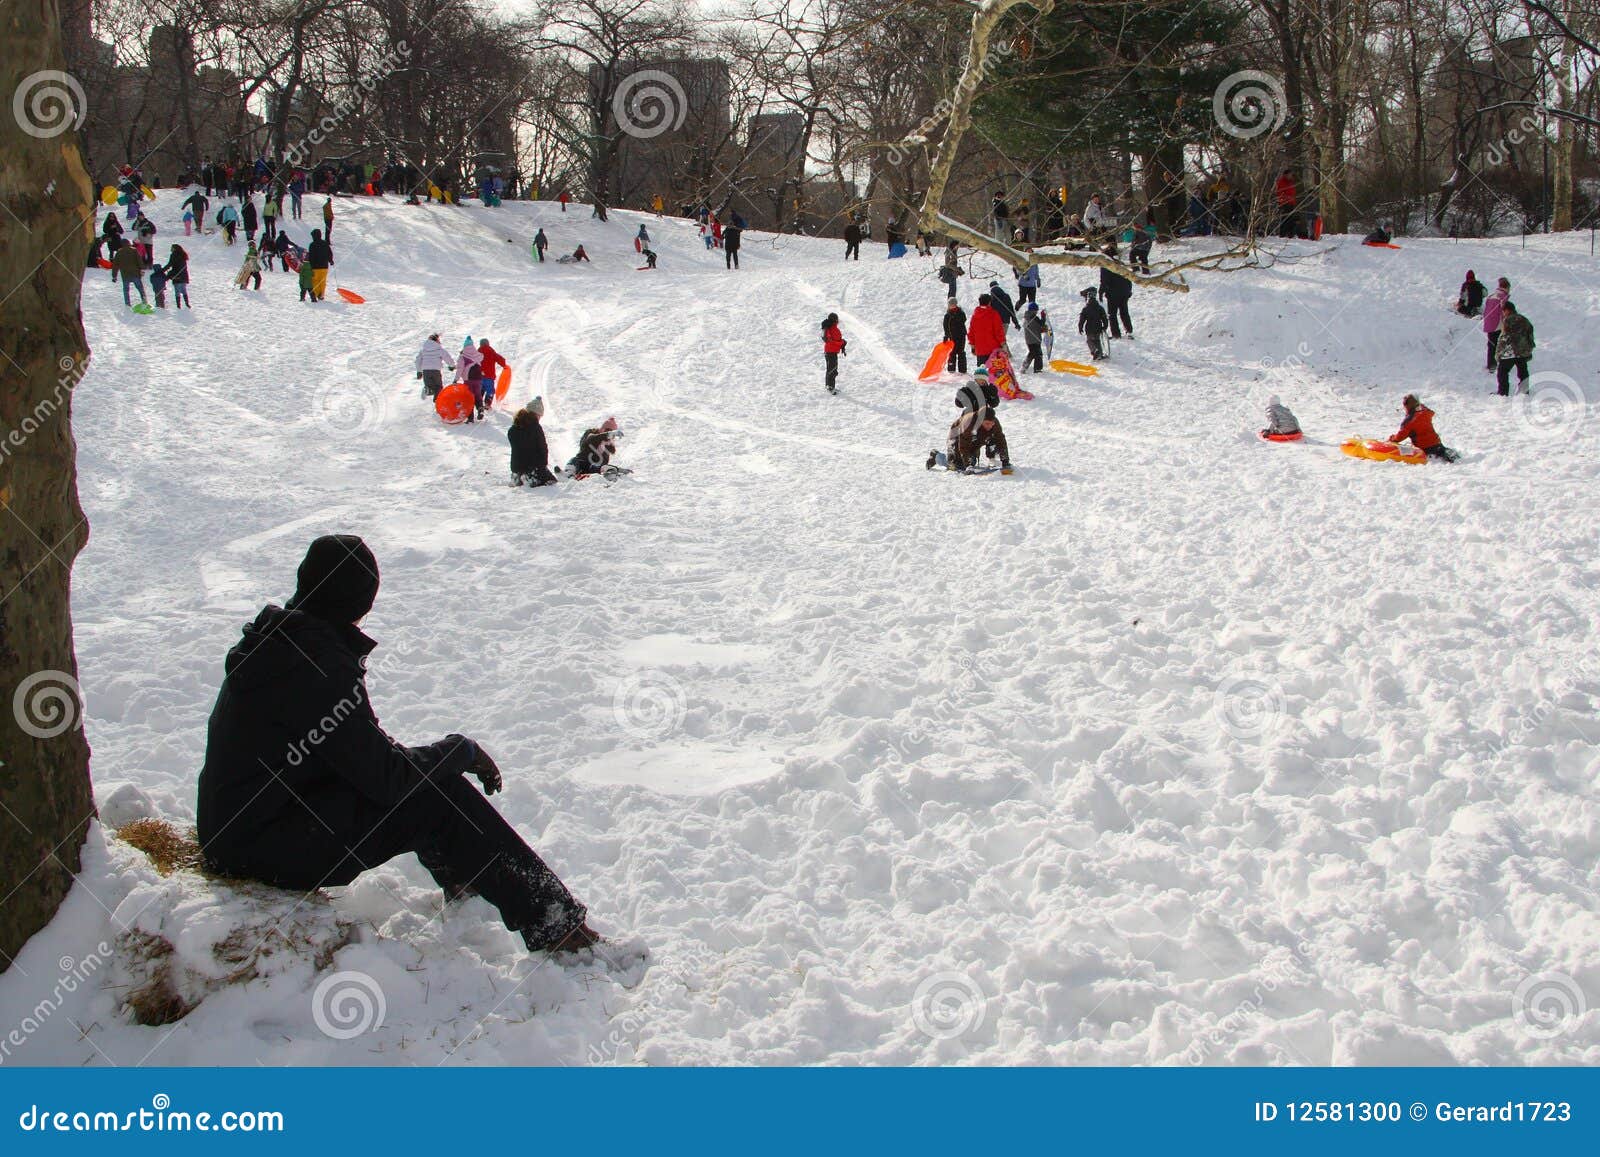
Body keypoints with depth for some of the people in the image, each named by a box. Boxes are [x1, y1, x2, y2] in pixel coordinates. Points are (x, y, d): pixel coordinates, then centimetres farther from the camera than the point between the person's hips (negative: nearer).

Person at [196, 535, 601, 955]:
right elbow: (386, 777, -22)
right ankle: (556, 926, -9)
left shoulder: (275, 640, 7)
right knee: (434, 796, -13)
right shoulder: (315, 666, -23)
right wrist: (460, 750, -7)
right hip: (264, 850, -10)